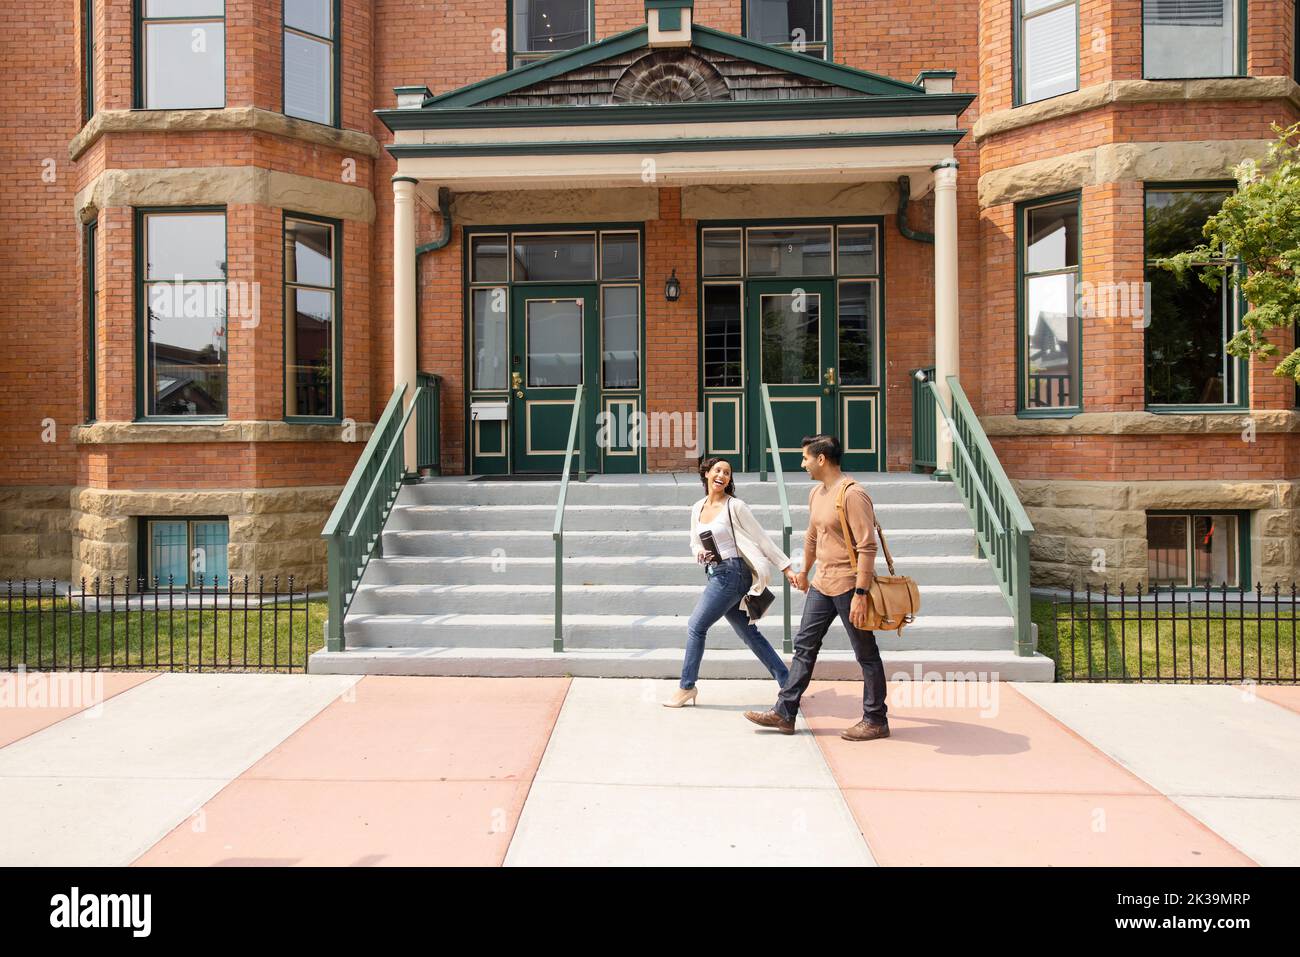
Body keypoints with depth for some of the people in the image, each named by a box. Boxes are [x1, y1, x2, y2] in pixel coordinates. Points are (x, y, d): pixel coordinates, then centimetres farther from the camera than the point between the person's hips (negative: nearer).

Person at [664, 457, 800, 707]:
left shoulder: (735, 506, -9)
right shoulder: (697, 508, 11)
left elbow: (761, 539, -6)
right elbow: (695, 542, 21)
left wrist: (786, 568, -6)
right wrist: (699, 552, -3)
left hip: (731, 573, -7)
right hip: (716, 575, 7)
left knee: (695, 627, -5)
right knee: (749, 633, 11)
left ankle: (687, 687, 10)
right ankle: (787, 682, 20)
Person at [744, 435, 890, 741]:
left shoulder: (852, 494, -18)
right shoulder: (816, 493, 10)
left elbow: (867, 547, -22)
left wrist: (860, 594, -24)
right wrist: (804, 572, 32)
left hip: (849, 586, -9)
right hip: (822, 585, 9)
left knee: (866, 655, 5)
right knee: (804, 646, 10)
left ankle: (875, 721, 18)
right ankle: (784, 713, 17)